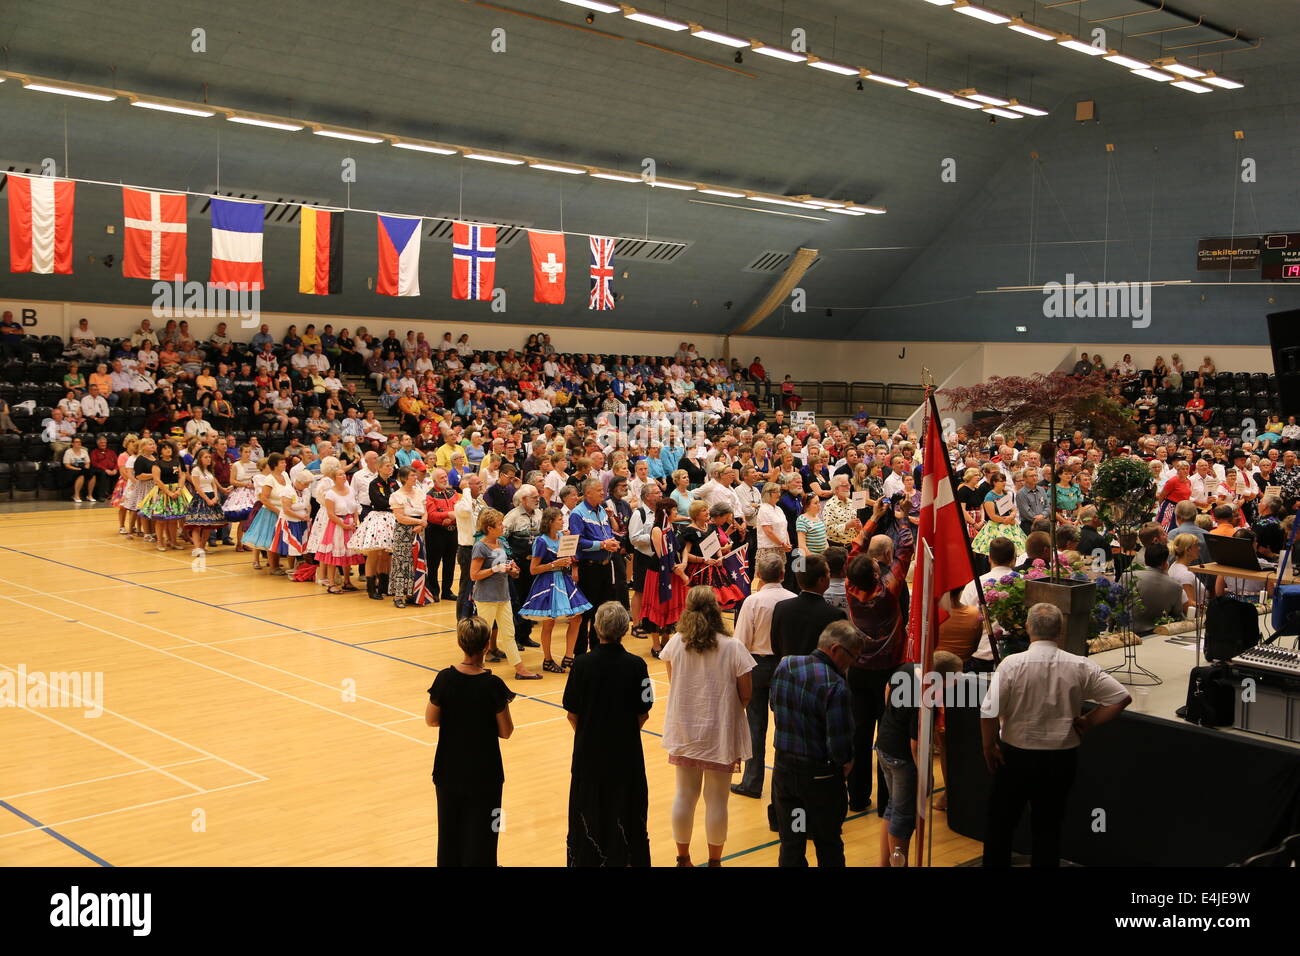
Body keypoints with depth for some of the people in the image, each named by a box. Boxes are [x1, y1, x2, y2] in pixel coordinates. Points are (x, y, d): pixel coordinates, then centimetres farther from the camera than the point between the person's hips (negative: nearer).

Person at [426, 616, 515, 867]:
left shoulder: (445, 679, -12)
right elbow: (505, 732, -11)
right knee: (479, 837, 8)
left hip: (449, 771, 3)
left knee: (449, 831, 20)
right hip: (483, 774, -3)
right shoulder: (493, 685, -19)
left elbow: (431, 720, -1)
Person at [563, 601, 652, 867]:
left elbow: (572, 714, -6)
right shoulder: (636, 665, -13)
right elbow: (643, 713, -7)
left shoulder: (582, 664, -13)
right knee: (625, 809, 14)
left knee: (587, 809, 14)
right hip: (626, 752, 0)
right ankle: (623, 857, 22)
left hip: (588, 749, 0)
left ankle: (586, 858, 23)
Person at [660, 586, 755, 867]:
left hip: (684, 731, 2)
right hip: (720, 733, -2)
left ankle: (683, 858, 25)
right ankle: (714, 860, 20)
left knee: (685, 795, 14)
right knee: (716, 799, 9)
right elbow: (746, 694, -9)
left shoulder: (675, 644, -7)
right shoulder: (733, 647, -14)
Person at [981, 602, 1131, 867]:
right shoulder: (1080, 667, -8)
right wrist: (1087, 722, 3)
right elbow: (1122, 698, -5)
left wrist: (989, 747, -5)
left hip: (1016, 756, -2)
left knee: (1000, 823, 14)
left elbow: (988, 712, -21)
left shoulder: (1012, 664, -17)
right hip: (1062, 757, 2)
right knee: (1049, 826, 15)